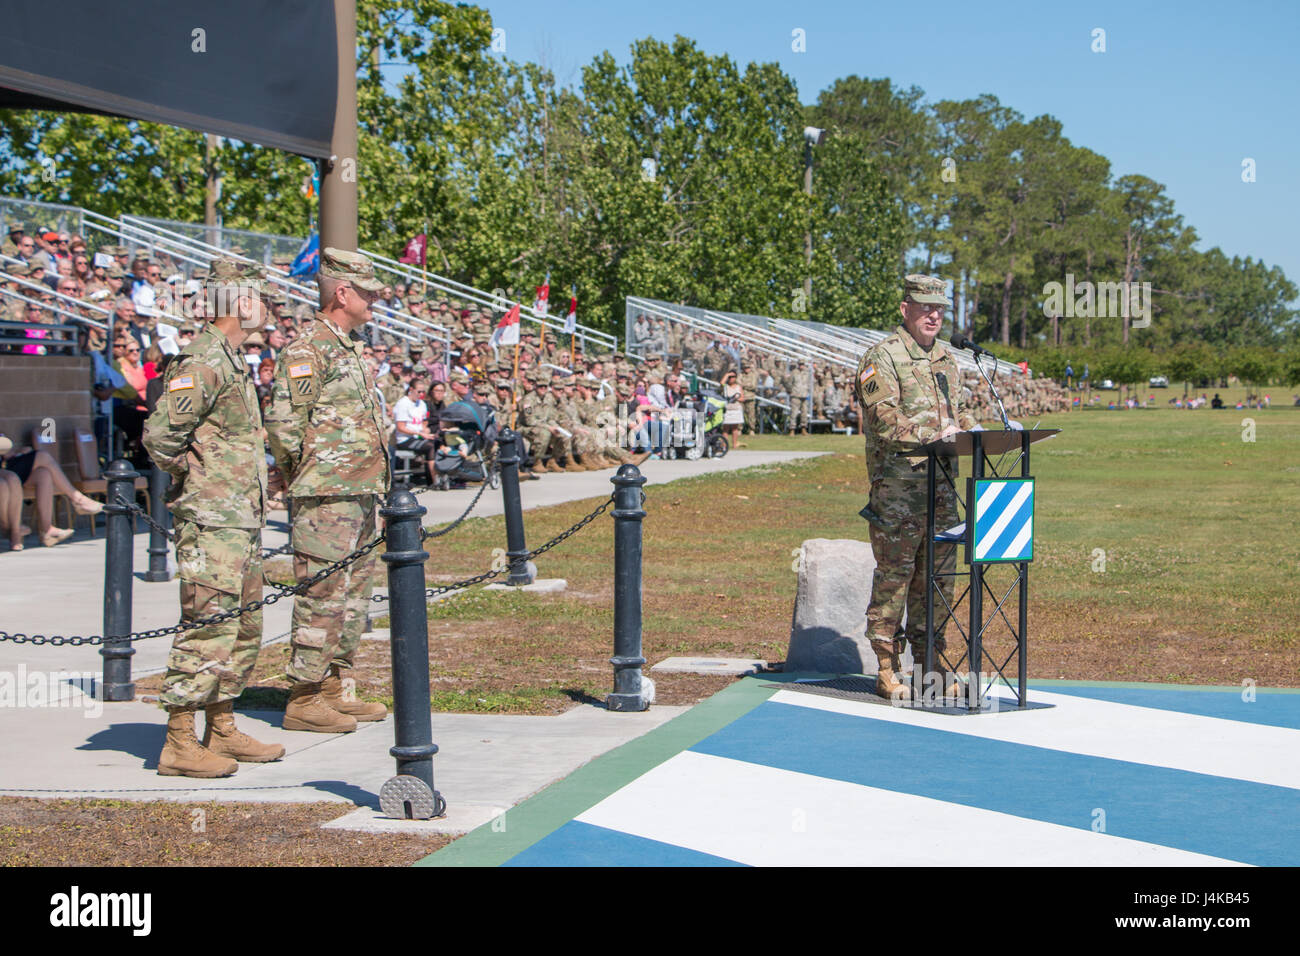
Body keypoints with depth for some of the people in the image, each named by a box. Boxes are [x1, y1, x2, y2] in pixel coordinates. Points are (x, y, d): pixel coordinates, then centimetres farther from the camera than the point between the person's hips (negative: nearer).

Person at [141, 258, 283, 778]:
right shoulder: (203, 362, -16)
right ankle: (180, 745, -5)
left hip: (241, 520, 10)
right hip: (211, 520, -10)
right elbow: (160, 433, -22)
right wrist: (192, 476, -10)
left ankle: (222, 732, 23)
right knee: (207, 630, -9)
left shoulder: (230, 360, 17)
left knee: (244, 630, 14)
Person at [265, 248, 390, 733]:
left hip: (360, 495, 10)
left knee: (353, 595, 13)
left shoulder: (349, 349, 19)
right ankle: (305, 699, -1)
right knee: (321, 597, -7)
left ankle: (331, 689, 21)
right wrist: (303, 478, -10)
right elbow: (283, 423, -19)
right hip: (327, 498, -10)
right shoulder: (307, 349, -12)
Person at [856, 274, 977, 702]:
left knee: (937, 576, 9)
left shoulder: (946, 360, 18)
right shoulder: (882, 357, -6)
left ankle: (932, 667, 17)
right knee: (893, 574, -4)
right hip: (897, 485, -7)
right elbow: (885, 421, -15)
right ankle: (887, 672, 2)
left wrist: (974, 431, 3)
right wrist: (935, 435, -18)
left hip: (942, 483, 7)